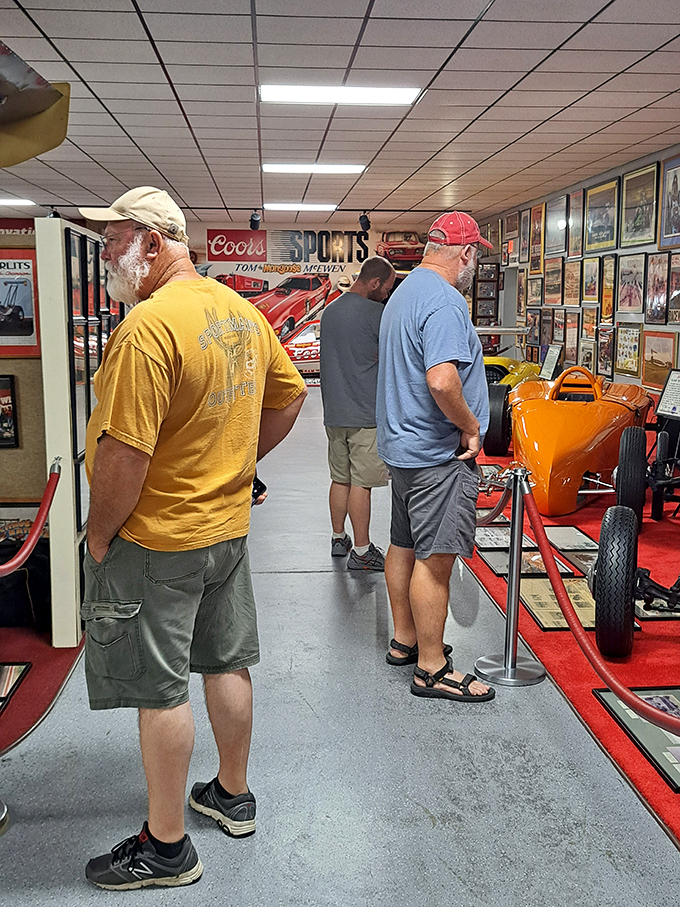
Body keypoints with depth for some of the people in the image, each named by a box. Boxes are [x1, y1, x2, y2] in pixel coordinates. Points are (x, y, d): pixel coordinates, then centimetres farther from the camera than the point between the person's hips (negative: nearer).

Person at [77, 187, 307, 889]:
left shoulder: (148, 325, -23)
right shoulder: (242, 311, 4)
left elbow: (123, 454, -26)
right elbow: (288, 396, 15)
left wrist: (99, 537, -12)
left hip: (155, 540, -8)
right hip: (229, 524, 9)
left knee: (160, 691, 5)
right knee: (227, 664, 20)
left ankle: (166, 847, 21)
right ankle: (233, 795, 39)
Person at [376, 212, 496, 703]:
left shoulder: (405, 292, 15)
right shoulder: (444, 301, -18)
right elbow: (442, 380, -31)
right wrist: (471, 427, -15)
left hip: (403, 442, 11)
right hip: (437, 452, -11)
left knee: (405, 547, 17)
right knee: (435, 559, -4)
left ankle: (405, 640, 32)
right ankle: (432, 668, 5)